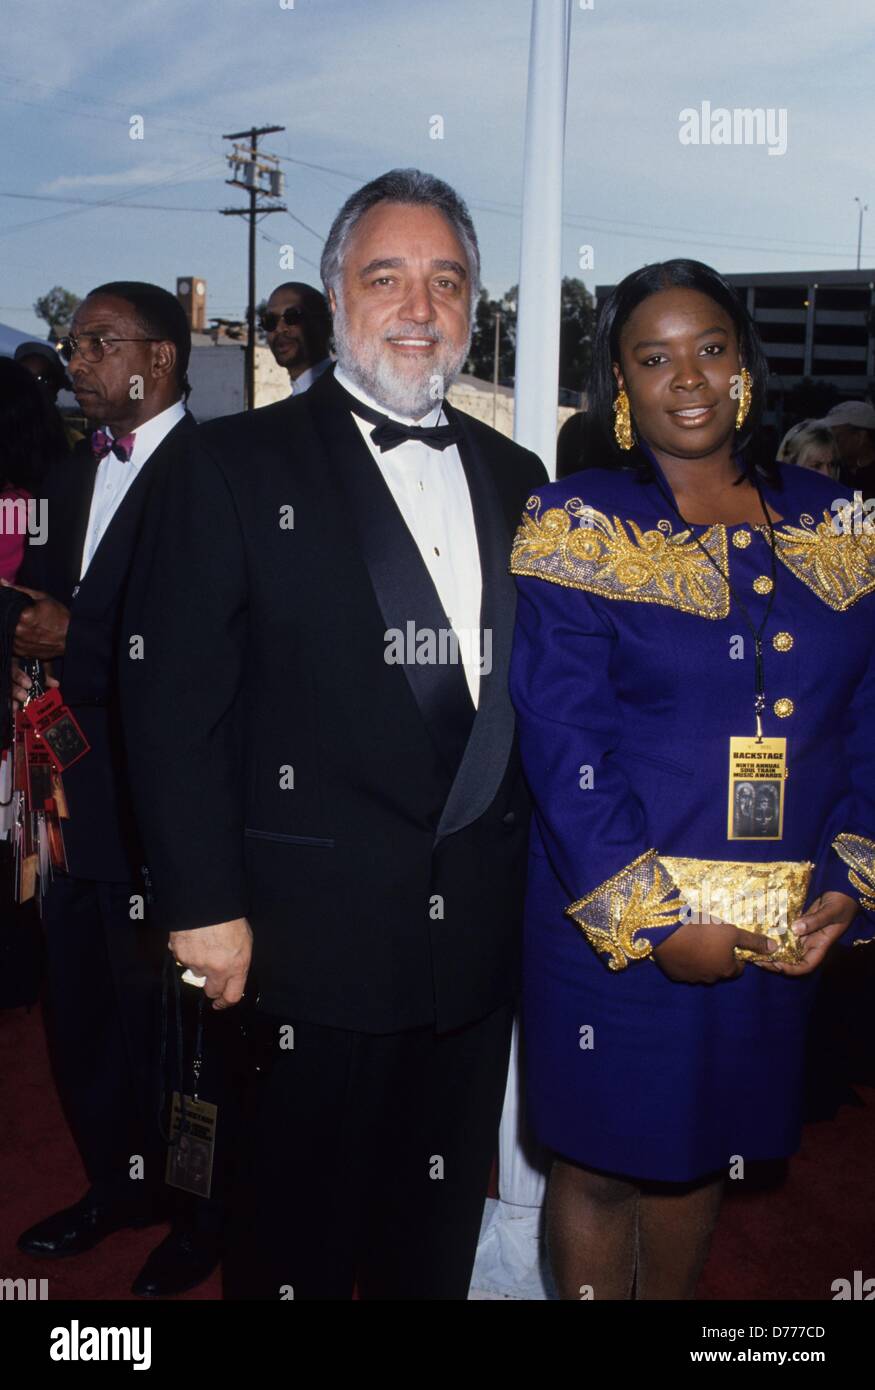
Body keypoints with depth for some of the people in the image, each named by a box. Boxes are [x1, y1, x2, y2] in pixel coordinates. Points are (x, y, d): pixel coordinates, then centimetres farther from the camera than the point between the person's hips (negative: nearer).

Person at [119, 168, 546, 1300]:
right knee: (299, 1225, 12)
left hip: (482, 925, 5)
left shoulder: (514, 477, 10)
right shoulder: (240, 465, -5)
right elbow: (174, 699, -9)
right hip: (318, 925, -4)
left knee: (441, 1225, 20)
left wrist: (541, 868, 5)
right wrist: (204, 904, -12)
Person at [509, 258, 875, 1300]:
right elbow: (563, 745, -13)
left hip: (786, 932, 4)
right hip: (615, 927, -3)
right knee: (602, 1168, 12)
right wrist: (657, 919, -17)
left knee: (699, 1155, 21)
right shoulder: (577, 529, -7)